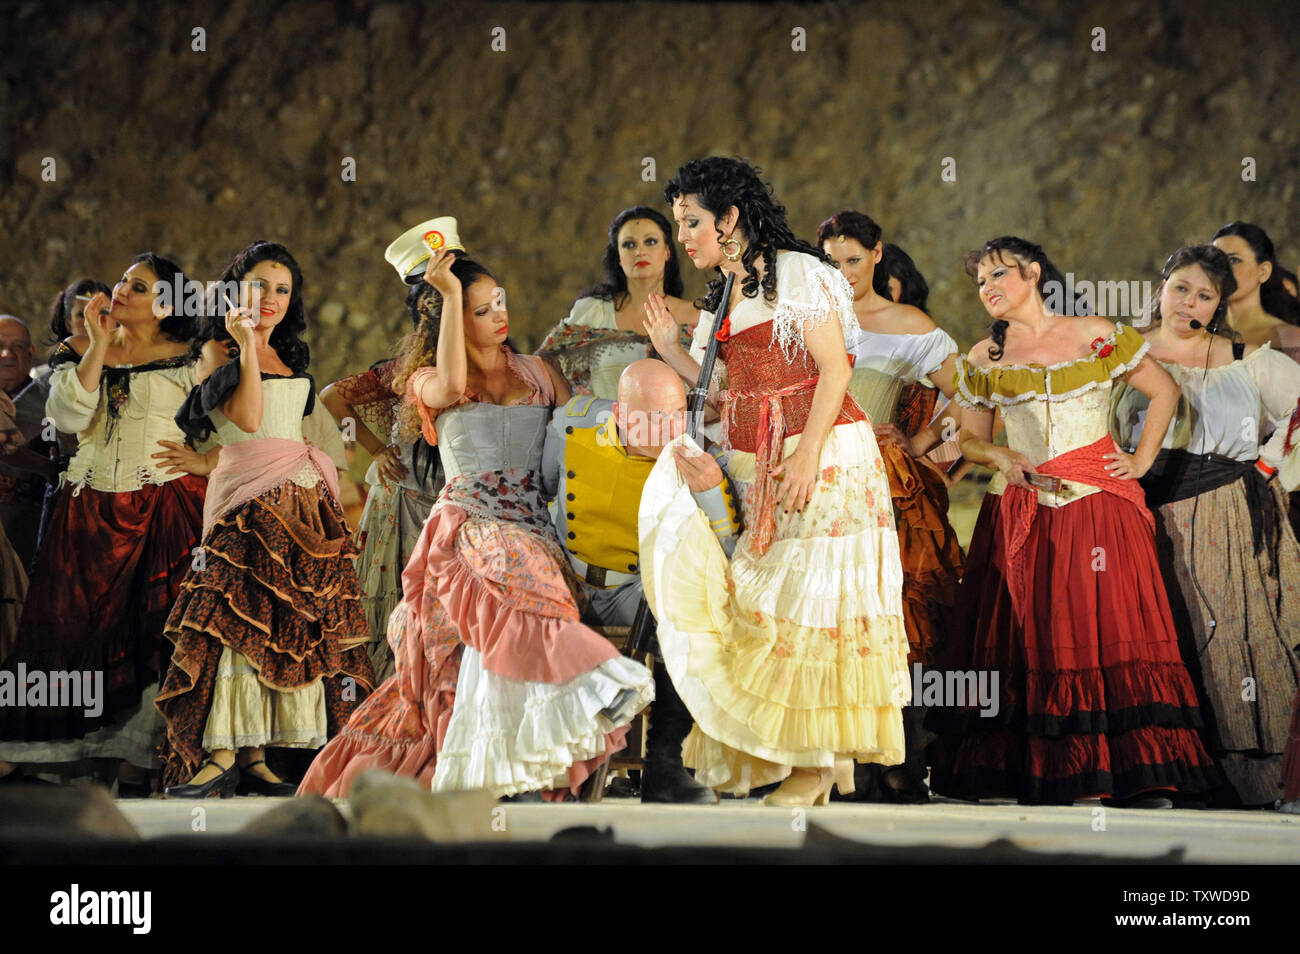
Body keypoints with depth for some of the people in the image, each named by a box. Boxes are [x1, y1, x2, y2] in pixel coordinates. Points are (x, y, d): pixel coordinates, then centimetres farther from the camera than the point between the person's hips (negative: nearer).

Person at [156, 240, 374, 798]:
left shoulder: (289, 355, 22)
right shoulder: (217, 349, 3)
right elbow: (247, 418, -11)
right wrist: (247, 346, -11)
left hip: (304, 495, 7)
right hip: (247, 492, -7)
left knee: (285, 621, -1)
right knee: (241, 613, -18)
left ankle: (253, 756, -2)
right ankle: (225, 753, -21)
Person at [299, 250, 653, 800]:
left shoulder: (538, 373, 25)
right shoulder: (428, 379, 15)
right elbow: (451, 387, -10)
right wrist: (451, 294, -6)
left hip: (531, 524, 4)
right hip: (468, 522, -4)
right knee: (514, 572, -36)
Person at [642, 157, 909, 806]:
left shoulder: (796, 274, -7)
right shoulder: (724, 296, 17)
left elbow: (833, 369, -13)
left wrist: (807, 454, -21)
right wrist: (674, 354, 4)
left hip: (821, 454, -8)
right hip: (755, 469, 8)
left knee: (810, 597, -7)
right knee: (766, 601, 2)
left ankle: (821, 759, -4)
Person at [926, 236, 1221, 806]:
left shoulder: (1097, 336, 5)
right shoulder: (984, 360, 11)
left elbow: (1164, 390, 12)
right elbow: (969, 440, 15)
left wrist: (1142, 460, 4)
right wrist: (1002, 458, -5)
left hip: (1097, 503, -2)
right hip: (1020, 513, 2)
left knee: (1112, 626, -10)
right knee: (1029, 634, -6)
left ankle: (1136, 776, -10)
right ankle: (1040, 775, -4)